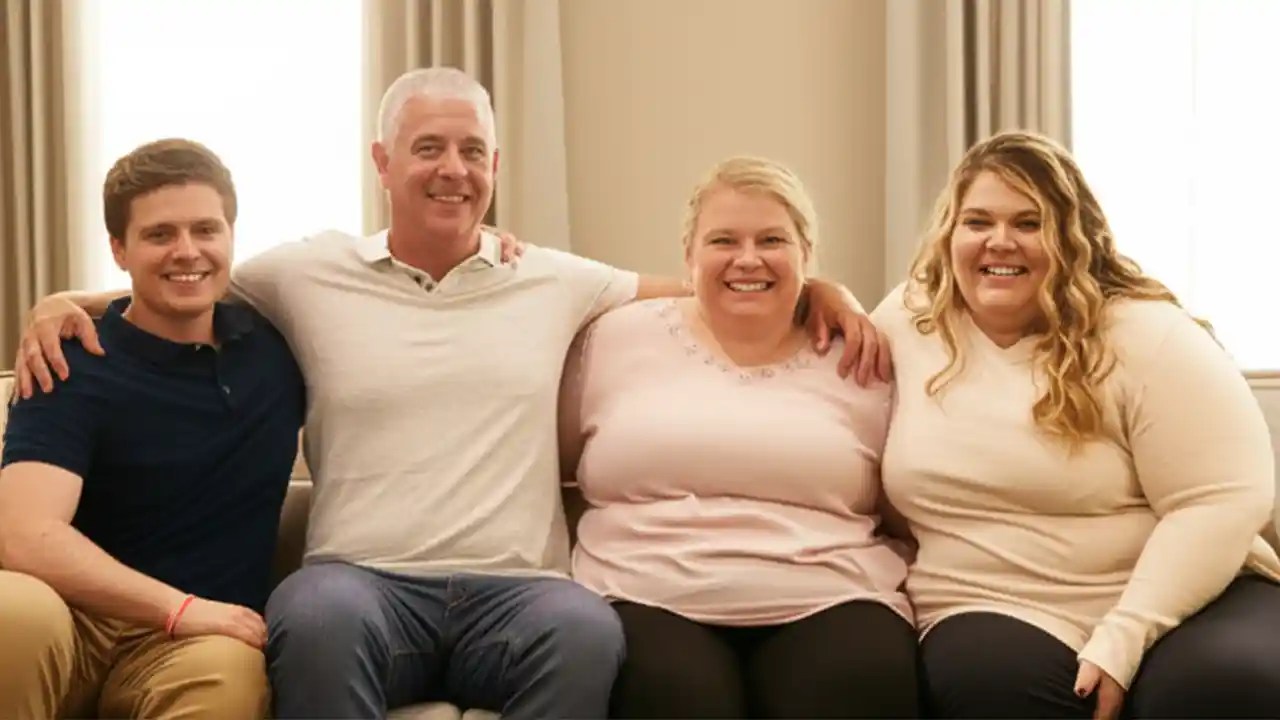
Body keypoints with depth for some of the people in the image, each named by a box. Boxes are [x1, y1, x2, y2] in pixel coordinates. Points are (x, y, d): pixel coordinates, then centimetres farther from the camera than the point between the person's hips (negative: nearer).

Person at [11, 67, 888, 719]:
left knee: (588, 629, -35)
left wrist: (819, 286, 11)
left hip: (514, 590, 1)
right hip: (365, 580, -1)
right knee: (319, 614, -38)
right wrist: (66, 303, 6)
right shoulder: (307, 273, 13)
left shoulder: (557, 282, 17)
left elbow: (703, 289, 25)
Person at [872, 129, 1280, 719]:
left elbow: (1223, 500, -14)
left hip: (1176, 604, -1)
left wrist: (1122, 640, -22)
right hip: (999, 618, 2)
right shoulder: (906, 324, 6)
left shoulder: (1146, 336, -6)